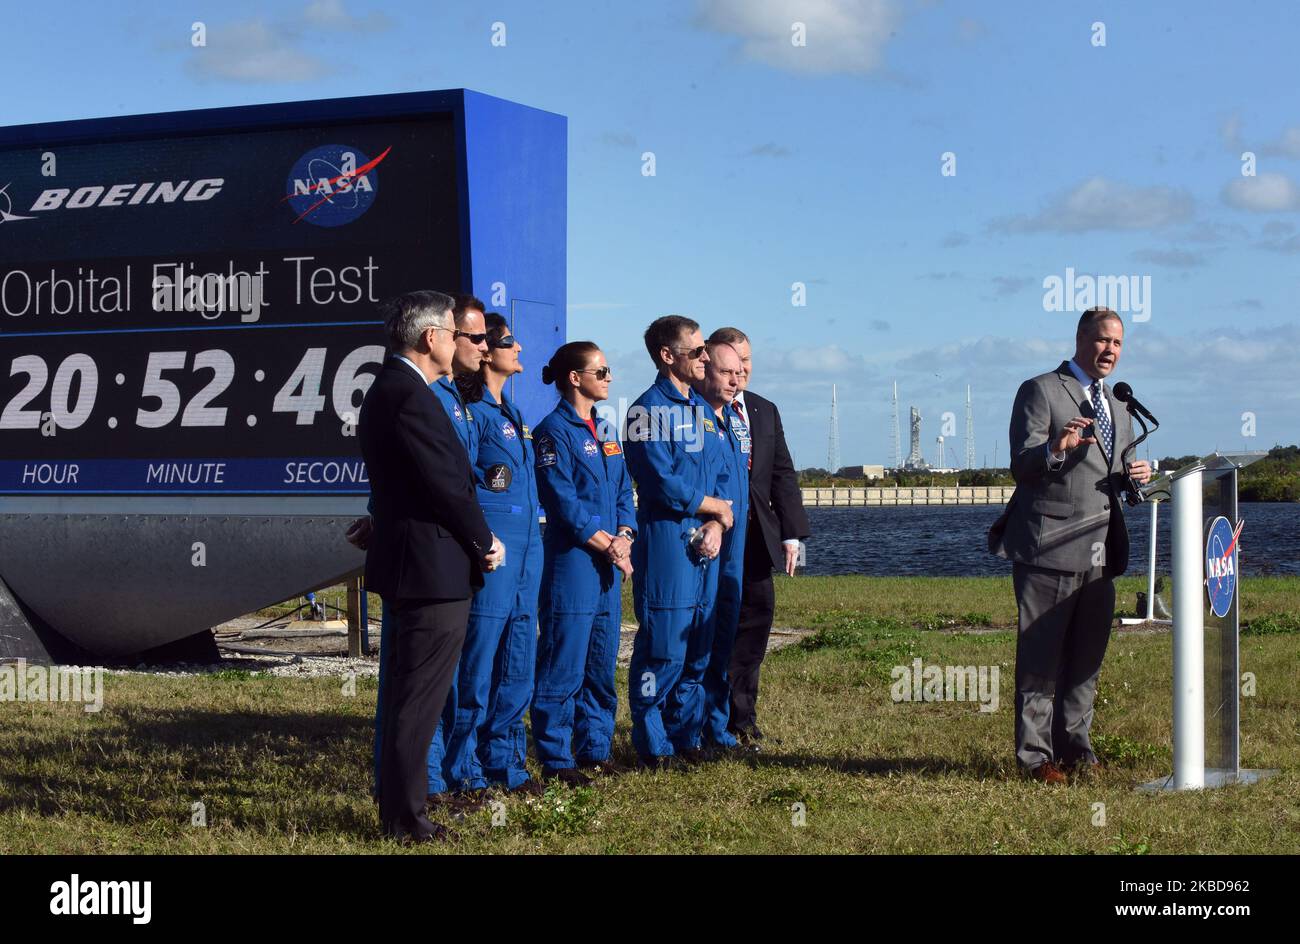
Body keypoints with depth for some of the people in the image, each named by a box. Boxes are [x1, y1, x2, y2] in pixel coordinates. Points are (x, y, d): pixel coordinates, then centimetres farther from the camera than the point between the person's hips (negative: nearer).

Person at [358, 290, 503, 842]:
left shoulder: (387, 388, 14)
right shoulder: (410, 395, -19)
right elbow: (447, 485, -19)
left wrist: (476, 540, 12)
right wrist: (484, 543, -4)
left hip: (405, 565, 11)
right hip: (434, 567, -11)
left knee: (407, 694, 18)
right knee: (419, 699, -4)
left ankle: (396, 807, 27)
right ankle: (405, 820, 2)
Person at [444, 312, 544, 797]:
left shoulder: (510, 413, 17)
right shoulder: (471, 411, -10)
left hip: (526, 549, 9)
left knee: (517, 665, 12)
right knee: (478, 664, -3)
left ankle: (505, 762, 22)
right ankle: (465, 773, 4)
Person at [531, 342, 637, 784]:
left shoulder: (603, 429, 16)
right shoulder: (554, 431, -9)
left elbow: (623, 490, 16)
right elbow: (564, 502, -14)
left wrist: (623, 538, -1)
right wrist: (606, 545, -13)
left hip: (608, 563, 8)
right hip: (572, 560, -8)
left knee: (602, 662, 12)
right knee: (564, 664, -5)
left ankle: (595, 750, 21)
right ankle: (556, 760, 0)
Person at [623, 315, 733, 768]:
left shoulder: (701, 408, 16)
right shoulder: (649, 408, -9)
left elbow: (717, 474, 16)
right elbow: (664, 484, -16)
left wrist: (715, 526, -2)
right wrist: (717, 506, -4)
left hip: (704, 543, 8)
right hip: (666, 540, -8)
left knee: (698, 644, 11)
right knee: (663, 646, -5)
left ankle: (685, 735, 21)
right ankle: (652, 744, 3)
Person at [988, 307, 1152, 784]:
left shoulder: (1116, 406, 22)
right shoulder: (1040, 391, -3)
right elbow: (1022, 466, -12)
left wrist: (1135, 476, 3)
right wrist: (1055, 447, -33)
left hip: (1101, 554, 7)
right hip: (1049, 548, -7)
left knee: (1087, 656, 11)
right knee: (1041, 658, -4)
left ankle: (1075, 745, 21)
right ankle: (1035, 756, 0)